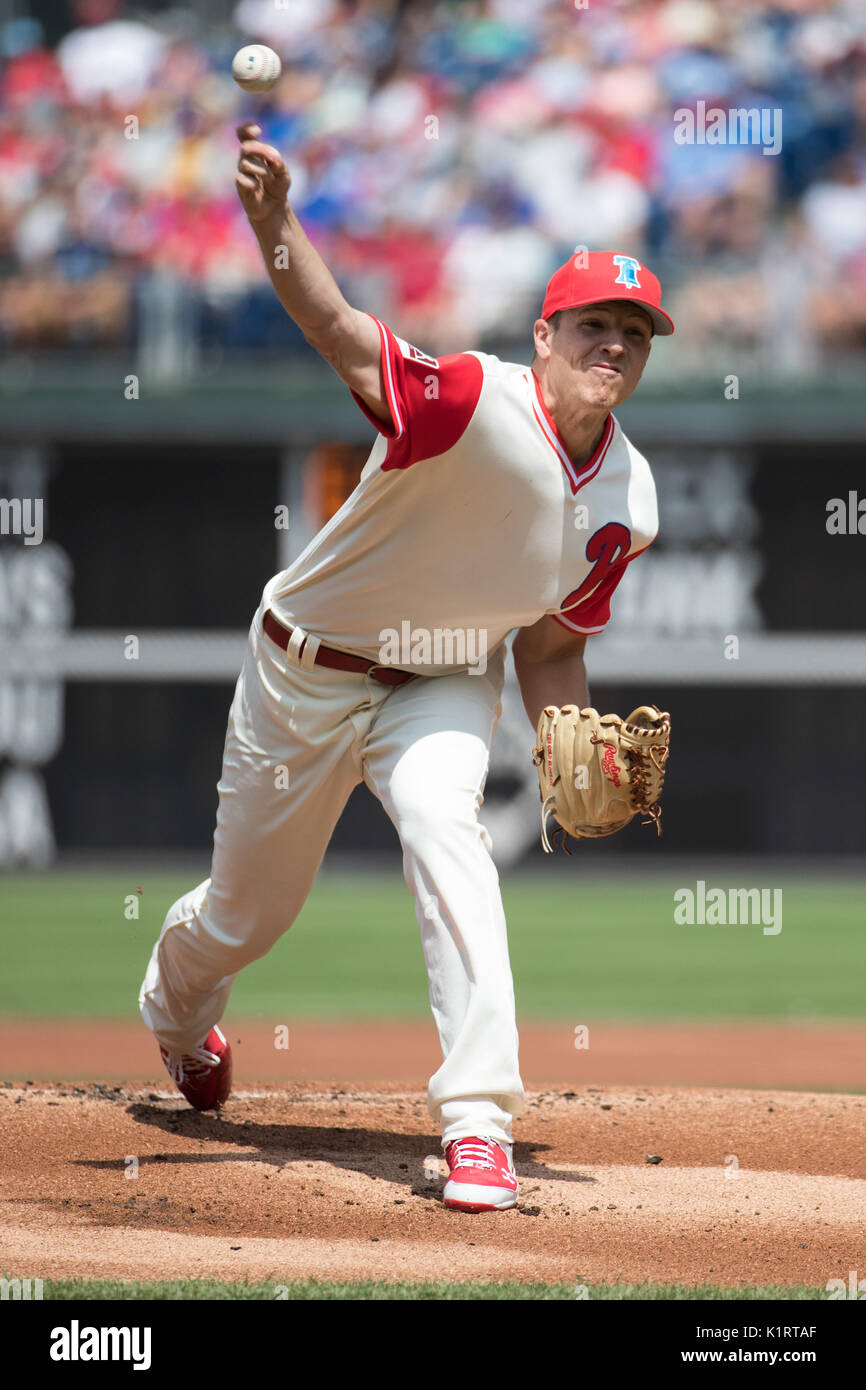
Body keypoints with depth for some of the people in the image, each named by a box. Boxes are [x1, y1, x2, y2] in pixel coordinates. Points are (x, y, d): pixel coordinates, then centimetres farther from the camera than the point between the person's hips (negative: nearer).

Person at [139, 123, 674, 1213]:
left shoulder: (628, 501, -9)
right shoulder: (474, 401, -28)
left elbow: (551, 647, 4)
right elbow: (339, 330, -46)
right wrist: (274, 220, -66)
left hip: (444, 684, 3)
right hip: (307, 668, -2)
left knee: (442, 825, -31)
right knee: (247, 909, 12)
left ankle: (478, 1119, -31)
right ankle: (176, 1008, 53)